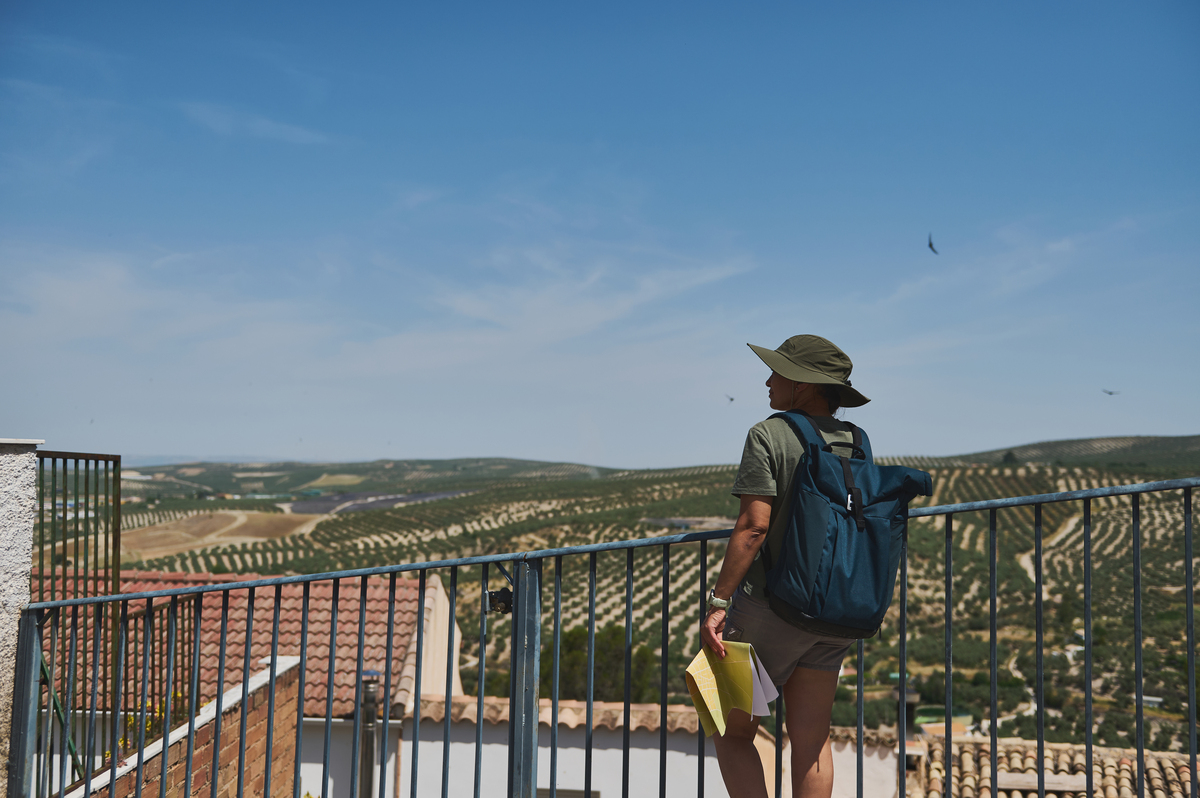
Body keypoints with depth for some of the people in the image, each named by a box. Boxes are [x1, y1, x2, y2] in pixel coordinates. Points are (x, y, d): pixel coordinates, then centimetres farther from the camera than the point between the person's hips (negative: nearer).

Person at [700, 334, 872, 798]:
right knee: (811, 738, 10)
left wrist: (718, 602, -18)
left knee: (733, 732, 6)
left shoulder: (769, 435, -11)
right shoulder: (856, 443, 7)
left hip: (772, 602, -6)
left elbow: (754, 526, -19)